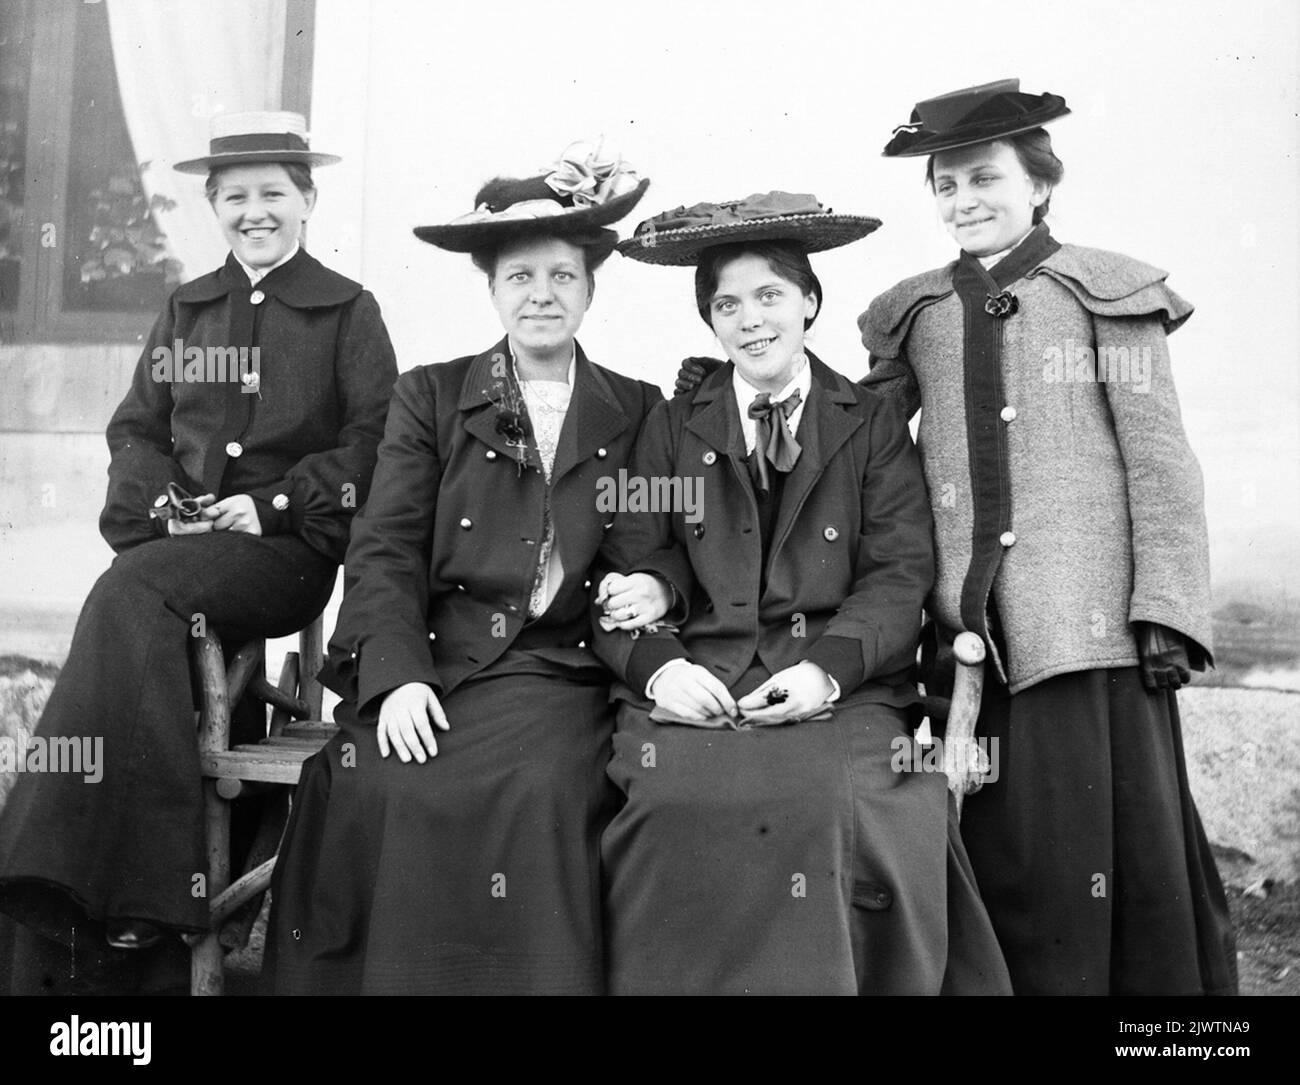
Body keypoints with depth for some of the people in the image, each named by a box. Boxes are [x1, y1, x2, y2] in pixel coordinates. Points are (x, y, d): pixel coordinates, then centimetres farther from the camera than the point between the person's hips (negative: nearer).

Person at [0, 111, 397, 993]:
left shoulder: (348, 310, 7)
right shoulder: (187, 310, 21)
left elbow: (375, 443, -1)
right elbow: (136, 430, 19)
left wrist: (276, 502, -11)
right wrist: (161, 501, -2)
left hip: (287, 548, -4)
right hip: (181, 542, 4)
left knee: (130, 596, -31)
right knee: (132, 623, -28)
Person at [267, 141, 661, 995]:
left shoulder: (638, 411, 13)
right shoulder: (430, 396, 12)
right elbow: (386, 549, 3)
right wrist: (398, 675, -12)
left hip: (561, 672, 0)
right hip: (430, 664, 1)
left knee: (537, 789, -29)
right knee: (376, 787, -25)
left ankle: (525, 975, -9)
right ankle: (384, 970, -4)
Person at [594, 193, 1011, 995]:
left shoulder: (875, 426, 12)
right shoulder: (672, 428, 16)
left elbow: (902, 575, 3)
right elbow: (630, 569, 7)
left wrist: (829, 665, -15)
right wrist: (658, 664, -13)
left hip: (842, 694, 0)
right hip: (694, 691, 1)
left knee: (827, 796, -30)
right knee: (680, 798, -28)